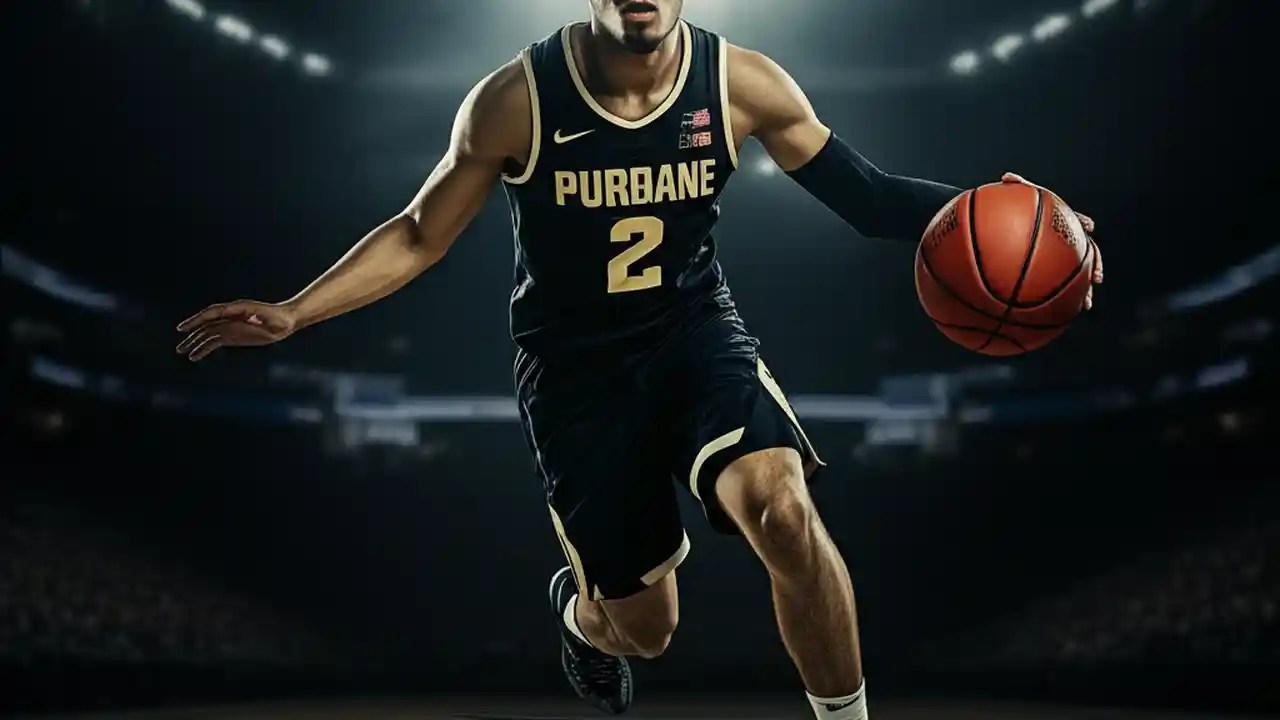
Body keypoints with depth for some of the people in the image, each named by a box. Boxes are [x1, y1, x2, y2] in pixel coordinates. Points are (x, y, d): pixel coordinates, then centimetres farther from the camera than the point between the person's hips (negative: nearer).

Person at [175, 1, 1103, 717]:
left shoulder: (741, 83, -14)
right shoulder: (516, 100, -18)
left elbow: (863, 194, -5)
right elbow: (420, 236, -6)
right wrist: (292, 313, -17)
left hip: (697, 329, 1)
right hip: (575, 366, -1)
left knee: (783, 508, -30)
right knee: (644, 625, 7)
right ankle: (580, 606, 48)